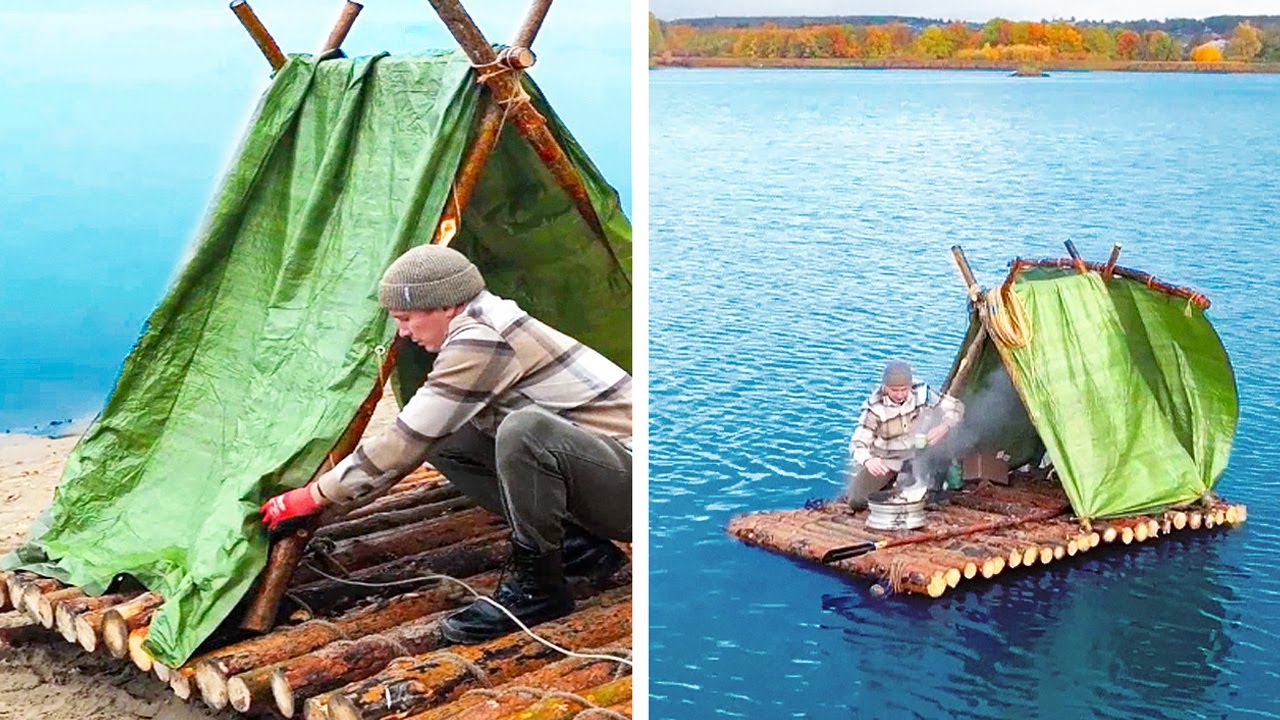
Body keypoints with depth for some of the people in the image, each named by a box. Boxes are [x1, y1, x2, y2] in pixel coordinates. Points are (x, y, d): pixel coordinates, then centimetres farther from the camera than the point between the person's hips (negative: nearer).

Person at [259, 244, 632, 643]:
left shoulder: (479, 341, -21)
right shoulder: (487, 324, 10)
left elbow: (405, 442, -18)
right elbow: (416, 440, 18)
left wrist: (315, 496, -7)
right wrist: (334, 486, 14)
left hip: (629, 485, -9)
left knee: (524, 430, -37)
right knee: (444, 441, 5)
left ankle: (536, 586, -15)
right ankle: (577, 546, 7)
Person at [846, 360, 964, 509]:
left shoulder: (921, 393, -18)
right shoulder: (875, 408, -25)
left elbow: (956, 407, -12)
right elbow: (857, 444, -28)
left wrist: (944, 427, -34)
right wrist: (867, 460, -52)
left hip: (914, 453, 3)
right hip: (884, 461, -3)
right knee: (856, 501, -14)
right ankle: (888, 482, 16)